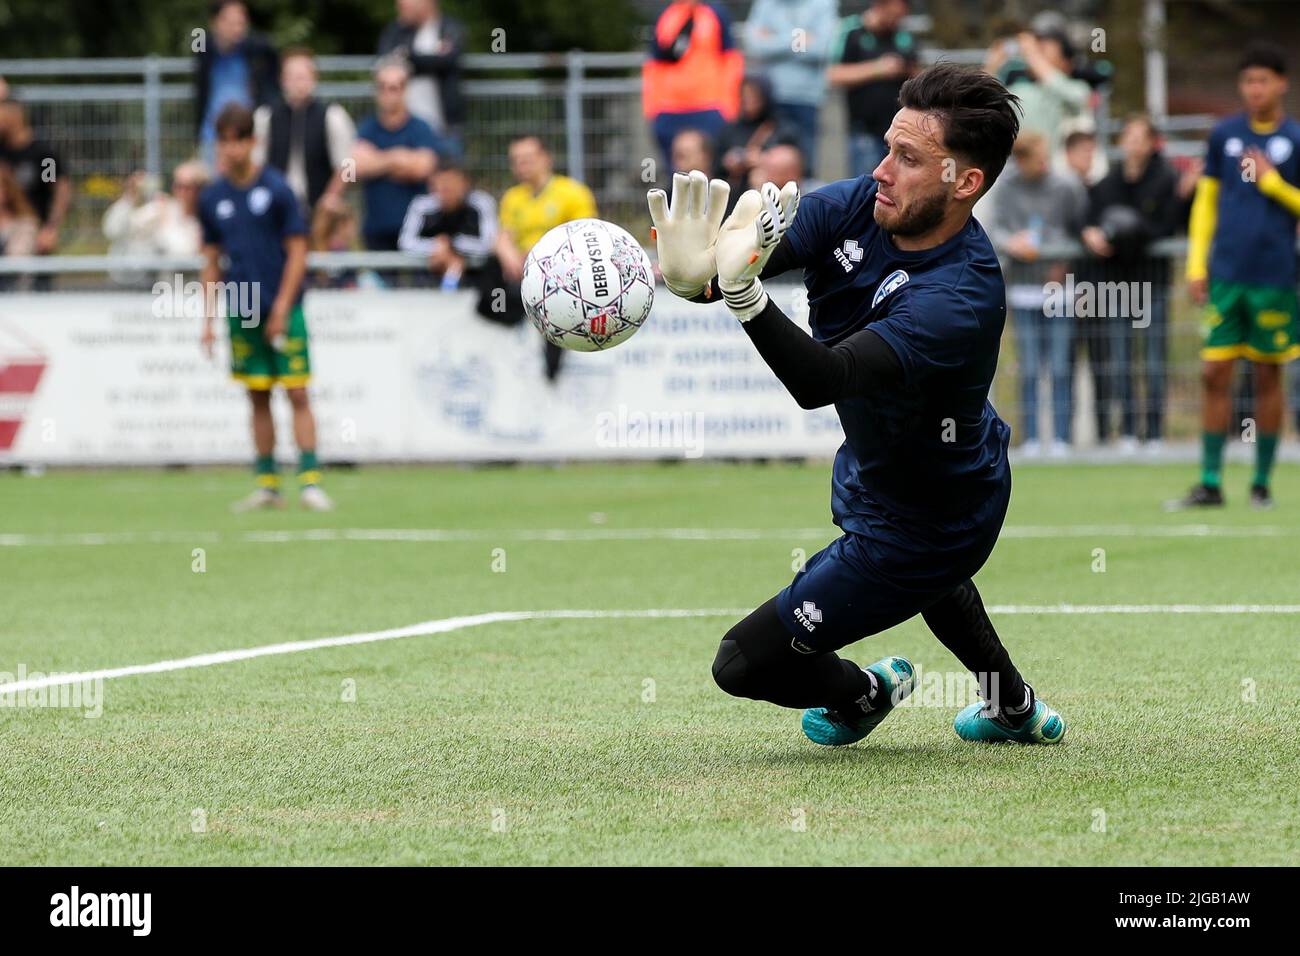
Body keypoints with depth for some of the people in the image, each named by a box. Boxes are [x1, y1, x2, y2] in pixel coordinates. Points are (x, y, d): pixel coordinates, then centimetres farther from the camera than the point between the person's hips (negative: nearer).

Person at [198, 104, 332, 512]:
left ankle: (310, 481, -7)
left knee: (297, 394, -6)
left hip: (283, 310, -4)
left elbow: (297, 251, -5)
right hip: (241, 313, 4)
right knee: (258, 398, 6)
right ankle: (267, 485, 10)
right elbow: (212, 260, 13)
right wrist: (209, 317, 7)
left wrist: (281, 308, -12)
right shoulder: (212, 198, 6)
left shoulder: (276, 189, -5)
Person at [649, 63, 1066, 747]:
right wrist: (689, 274, -55)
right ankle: (1016, 711, 64)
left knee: (743, 663, -2)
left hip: (926, 524, -8)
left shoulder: (961, 299, -39)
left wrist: (742, 289, -66)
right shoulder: (860, 206, -17)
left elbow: (822, 381, -50)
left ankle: (862, 695, 30)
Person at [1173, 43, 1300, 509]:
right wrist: (1197, 264, 7)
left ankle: (1262, 481, 14)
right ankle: (1210, 483, 1)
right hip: (1226, 275, 2)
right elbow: (1206, 200, 12)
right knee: (1215, 374, -3)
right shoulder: (1224, 134, 7)